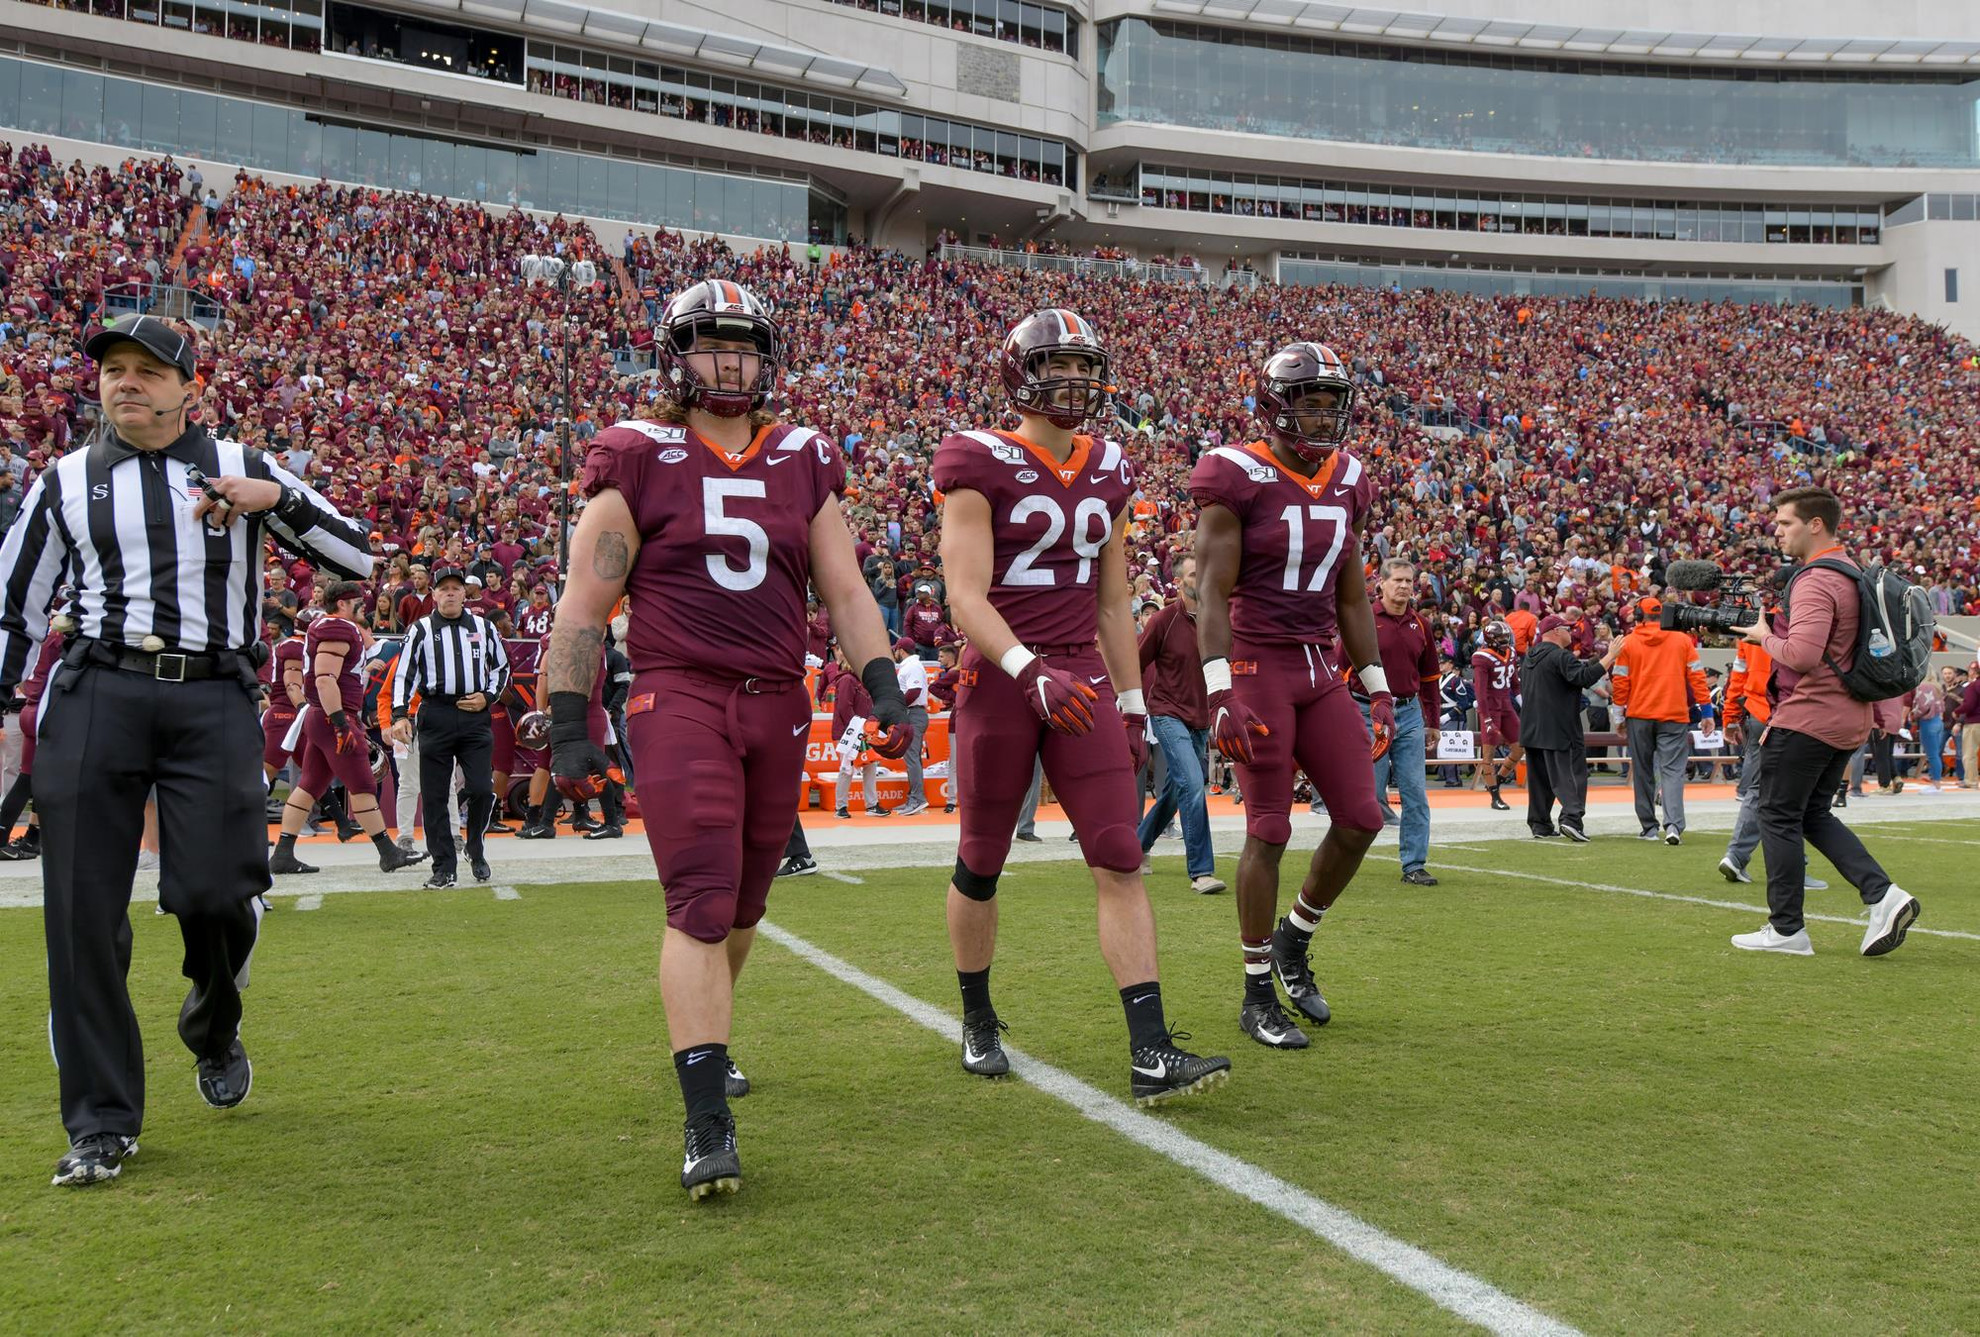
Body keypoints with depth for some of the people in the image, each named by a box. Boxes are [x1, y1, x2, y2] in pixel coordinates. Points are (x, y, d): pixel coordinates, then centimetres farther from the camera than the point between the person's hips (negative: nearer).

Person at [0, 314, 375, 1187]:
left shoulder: (241, 468, 12)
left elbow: (356, 558, 8)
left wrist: (276, 499, -7)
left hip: (214, 700, -1)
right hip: (95, 696, 1)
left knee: (213, 889, -11)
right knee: (83, 906, -4)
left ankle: (214, 1028, 25)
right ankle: (103, 1123, 7)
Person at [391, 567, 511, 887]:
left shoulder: (483, 627, 12)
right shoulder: (421, 630, 7)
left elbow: (502, 667, 21)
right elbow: (404, 674, 3)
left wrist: (488, 697, 4)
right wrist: (400, 715, -9)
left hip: (475, 715, 1)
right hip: (435, 715, -1)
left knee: (482, 789, -9)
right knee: (435, 795, 0)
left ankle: (475, 849, 16)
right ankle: (443, 867, 7)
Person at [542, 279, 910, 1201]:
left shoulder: (803, 463, 12)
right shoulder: (640, 460, 0)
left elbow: (844, 590, 13)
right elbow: (585, 603, -1)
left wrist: (884, 686, 0)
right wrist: (568, 726, -6)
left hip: (779, 706, 5)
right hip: (679, 699, -4)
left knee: (742, 902, 14)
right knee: (701, 901, -14)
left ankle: (702, 1040, 40)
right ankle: (707, 1123, -11)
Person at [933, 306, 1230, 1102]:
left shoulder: (1108, 474, 11)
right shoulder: (983, 466, -7)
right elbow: (966, 596, -16)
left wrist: (1132, 702, 14)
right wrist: (1029, 670, -30)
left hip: (1084, 680, 4)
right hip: (1000, 679, -4)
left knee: (1121, 862, -6)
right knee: (982, 864, 9)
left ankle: (1151, 1056, -7)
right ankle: (978, 1021, 31)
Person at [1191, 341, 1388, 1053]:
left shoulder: (1347, 481, 12)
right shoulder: (1237, 478, -8)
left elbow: (1352, 597, 17)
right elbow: (1212, 593, -12)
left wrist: (1377, 687, 13)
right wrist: (1220, 688, -21)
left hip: (1322, 671, 6)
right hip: (1258, 667, -6)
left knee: (1361, 819, 2)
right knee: (1268, 831, -3)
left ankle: (1294, 940, 27)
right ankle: (1257, 995, 10)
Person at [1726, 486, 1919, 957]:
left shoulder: (1815, 580, -18)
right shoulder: (1850, 573, 14)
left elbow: (1802, 654, -27)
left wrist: (1764, 635, -10)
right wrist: (1773, 626, 10)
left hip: (1808, 716, -10)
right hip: (1847, 718, 10)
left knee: (1779, 816, 1)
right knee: (1813, 813, 18)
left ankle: (1787, 929, 5)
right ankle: (1883, 895, 3)